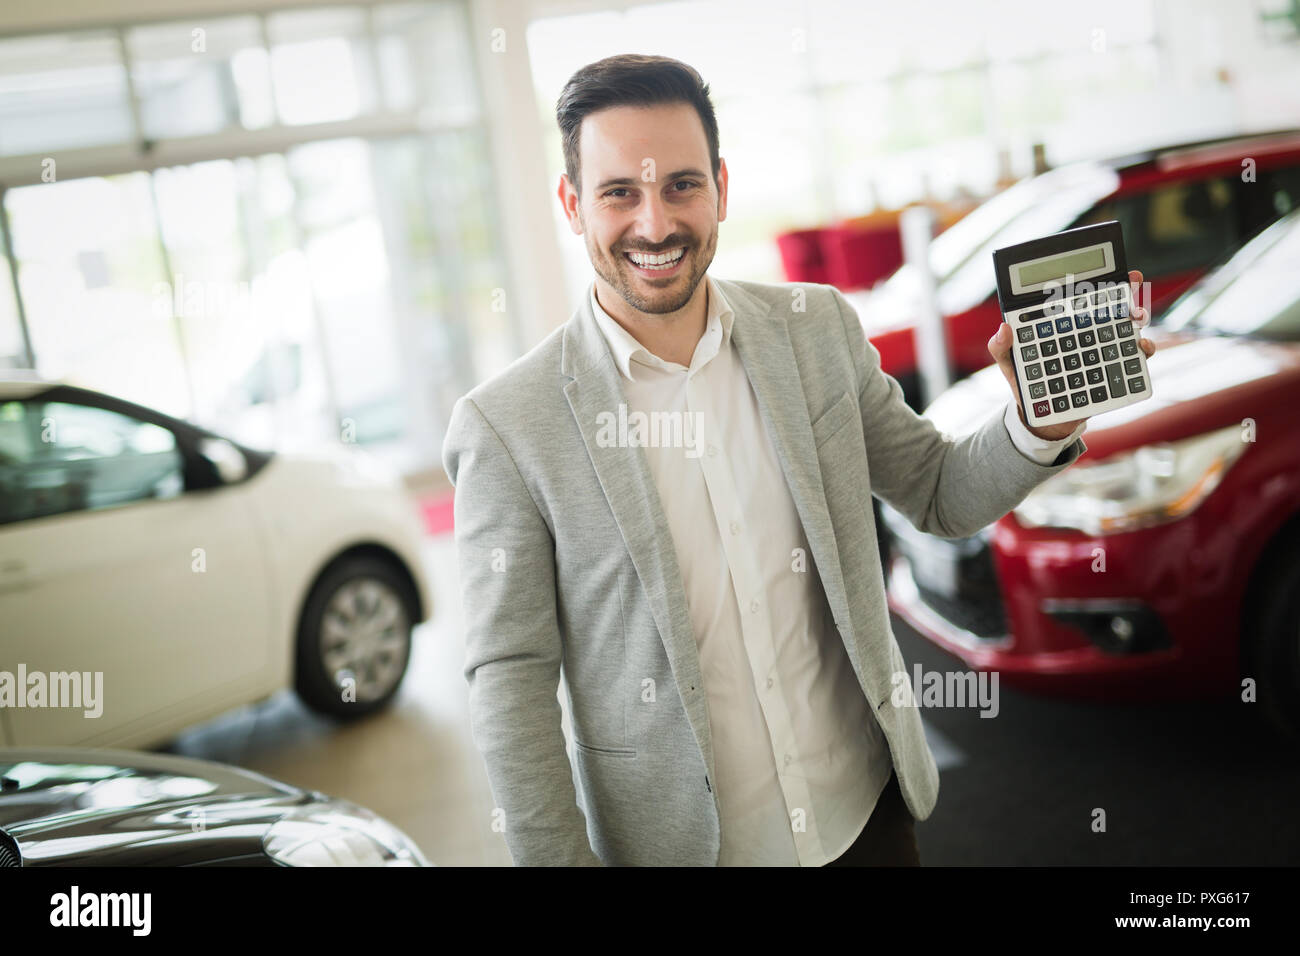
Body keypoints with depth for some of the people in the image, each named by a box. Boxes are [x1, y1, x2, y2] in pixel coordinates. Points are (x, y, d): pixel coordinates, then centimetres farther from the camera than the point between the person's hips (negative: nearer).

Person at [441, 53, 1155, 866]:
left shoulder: (820, 328, -3)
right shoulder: (507, 427, -15)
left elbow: (942, 496, 5)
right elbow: (512, 681, -11)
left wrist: (1043, 422, -13)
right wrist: (556, 856, -12)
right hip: (683, 843, -3)